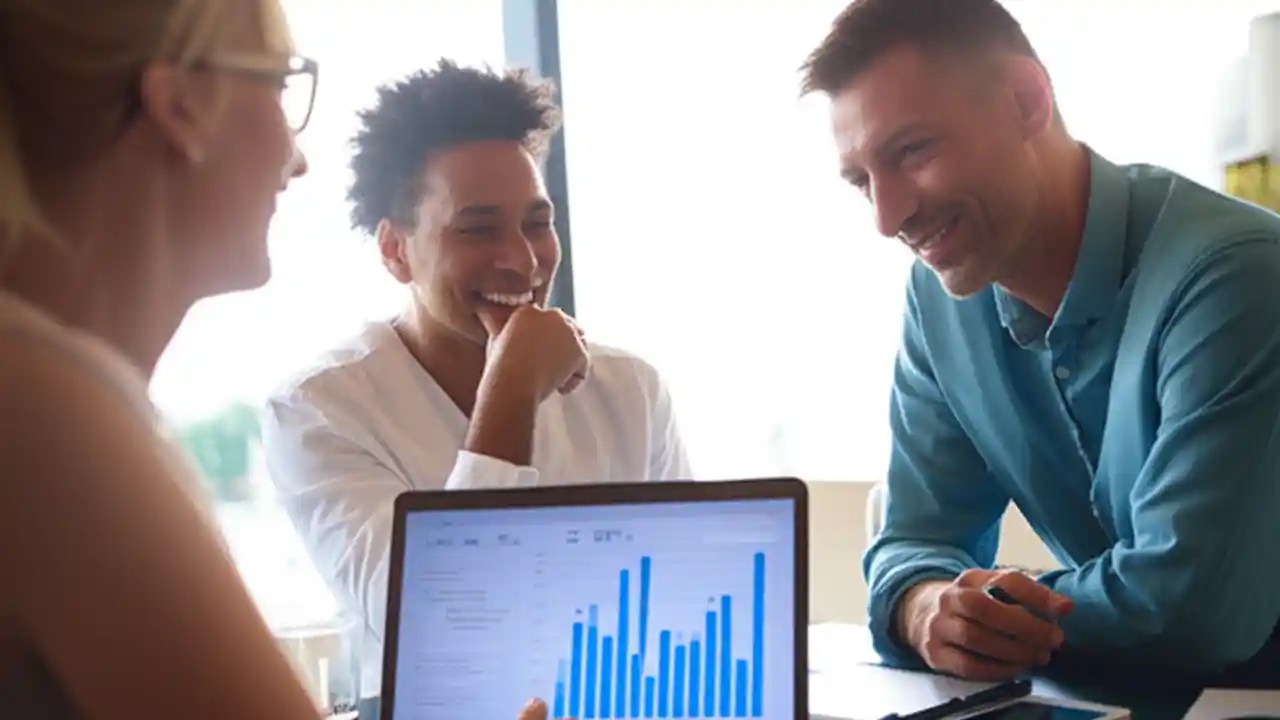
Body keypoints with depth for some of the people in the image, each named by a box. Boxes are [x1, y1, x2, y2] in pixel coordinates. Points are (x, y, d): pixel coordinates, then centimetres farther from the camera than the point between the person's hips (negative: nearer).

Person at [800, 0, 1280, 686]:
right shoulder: (938, 295, -2)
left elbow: (1188, 609, -27)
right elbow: (916, 537, 0)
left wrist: (983, 611, -13)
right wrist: (928, 607, -22)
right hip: (1116, 695, 5)